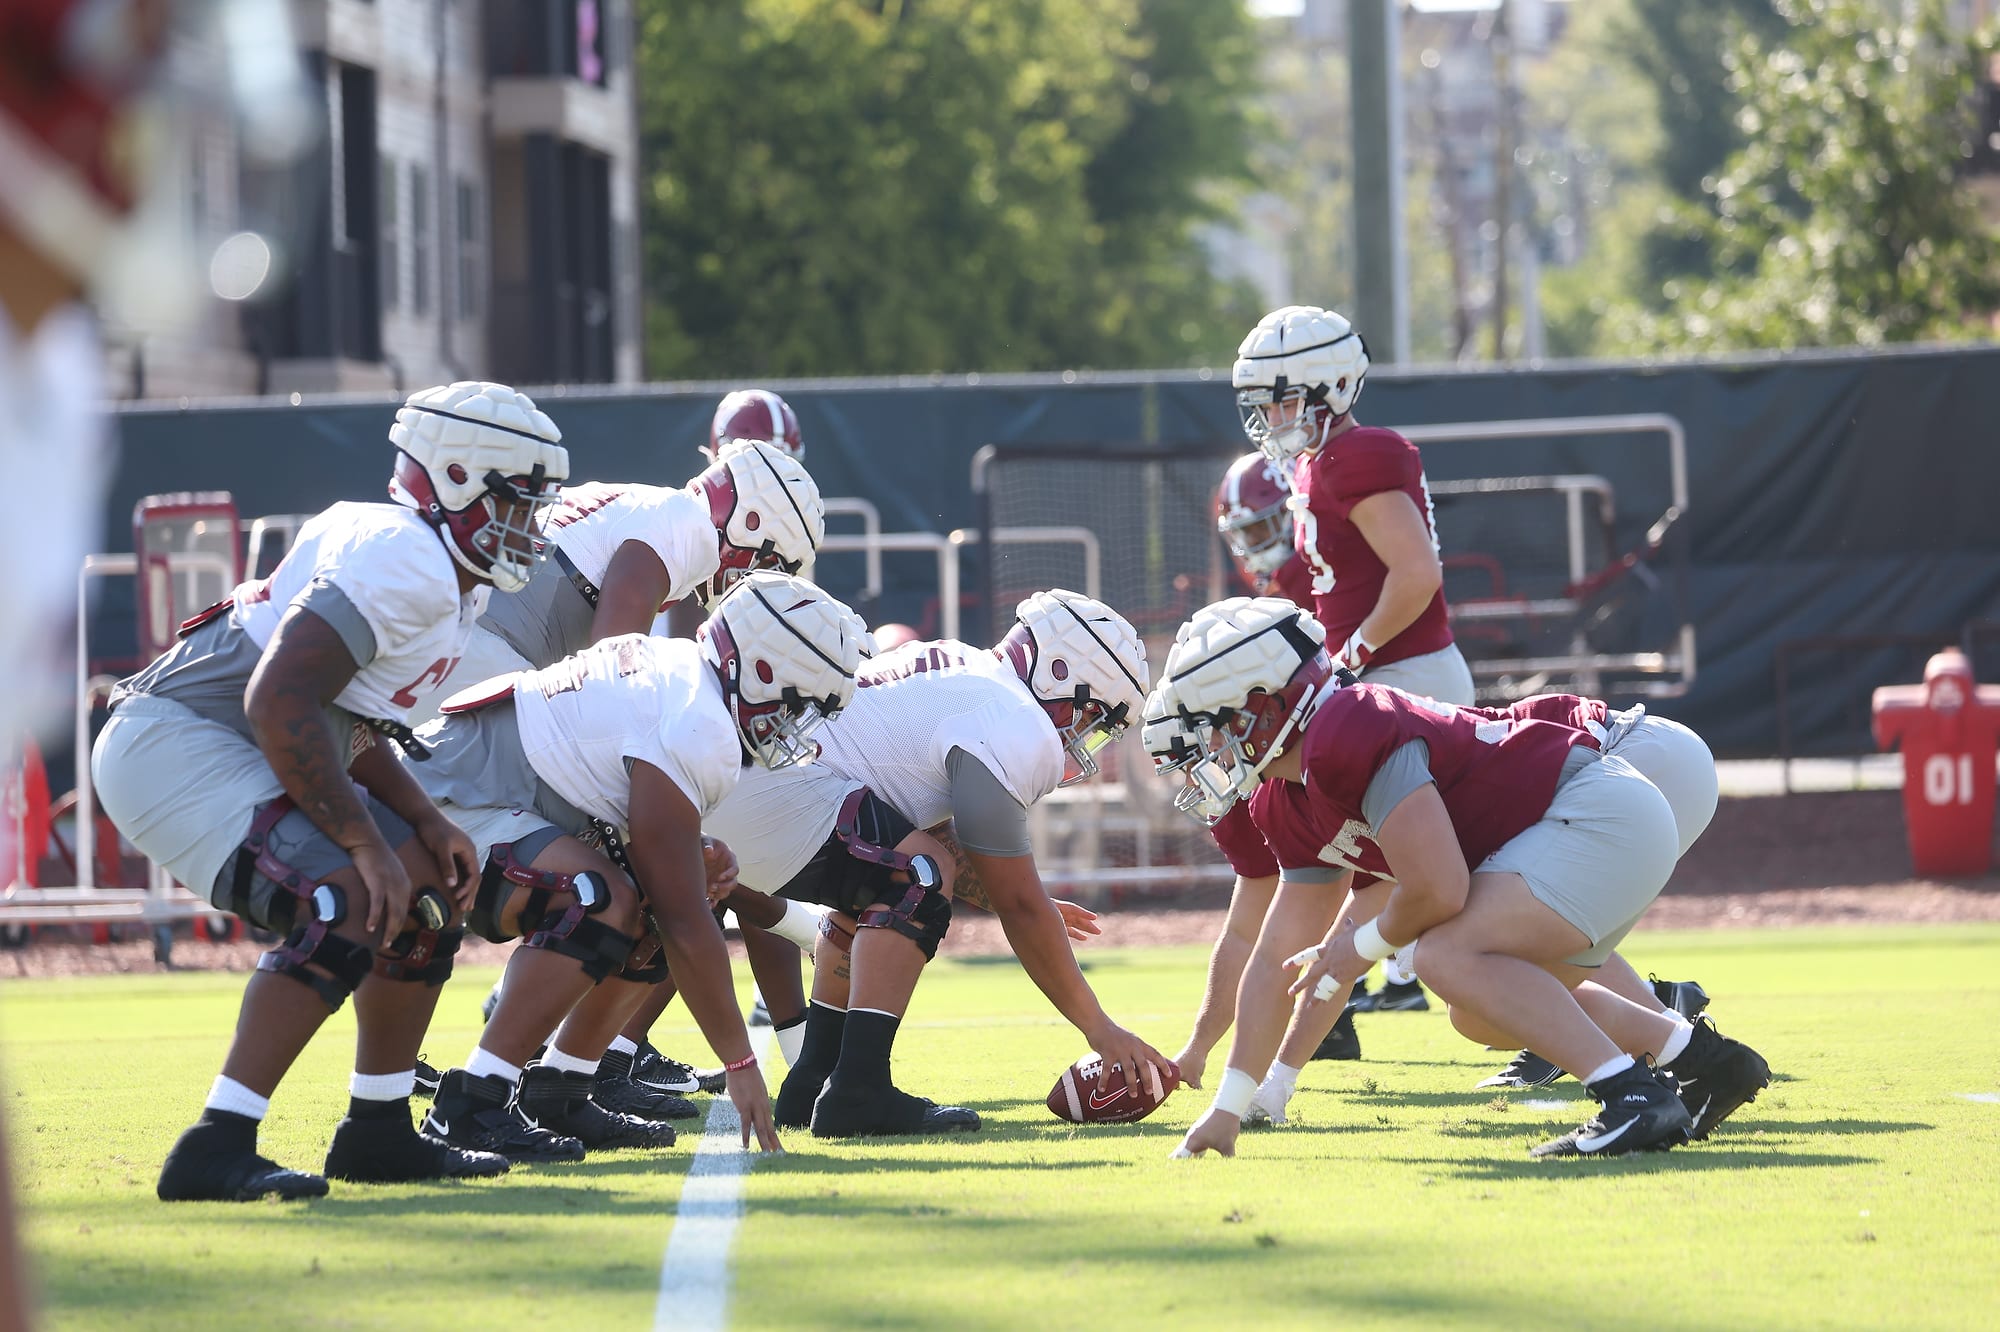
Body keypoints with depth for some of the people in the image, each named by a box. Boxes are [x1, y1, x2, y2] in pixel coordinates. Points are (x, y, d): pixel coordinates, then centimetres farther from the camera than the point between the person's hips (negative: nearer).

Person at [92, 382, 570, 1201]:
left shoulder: (448, 583, 13)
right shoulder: (403, 563, -20)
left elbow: (347, 729, 19)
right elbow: (280, 705, -28)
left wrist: (424, 823, 5)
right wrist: (367, 845, -24)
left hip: (243, 757, 11)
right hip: (175, 743, -11)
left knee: (428, 890, 12)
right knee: (351, 909, -26)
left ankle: (378, 1133, 19)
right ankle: (214, 1152, -28)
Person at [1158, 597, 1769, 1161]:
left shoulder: (1348, 734, -21)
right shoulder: (1290, 810, 12)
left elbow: (1439, 889, -22)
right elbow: (1275, 960, 17)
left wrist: (1363, 946, 0)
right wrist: (1226, 1110, 15)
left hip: (1604, 812, -11)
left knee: (1449, 958, -22)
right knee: (1482, 1014, 21)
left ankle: (1637, 1097, -25)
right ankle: (1706, 1058, 21)